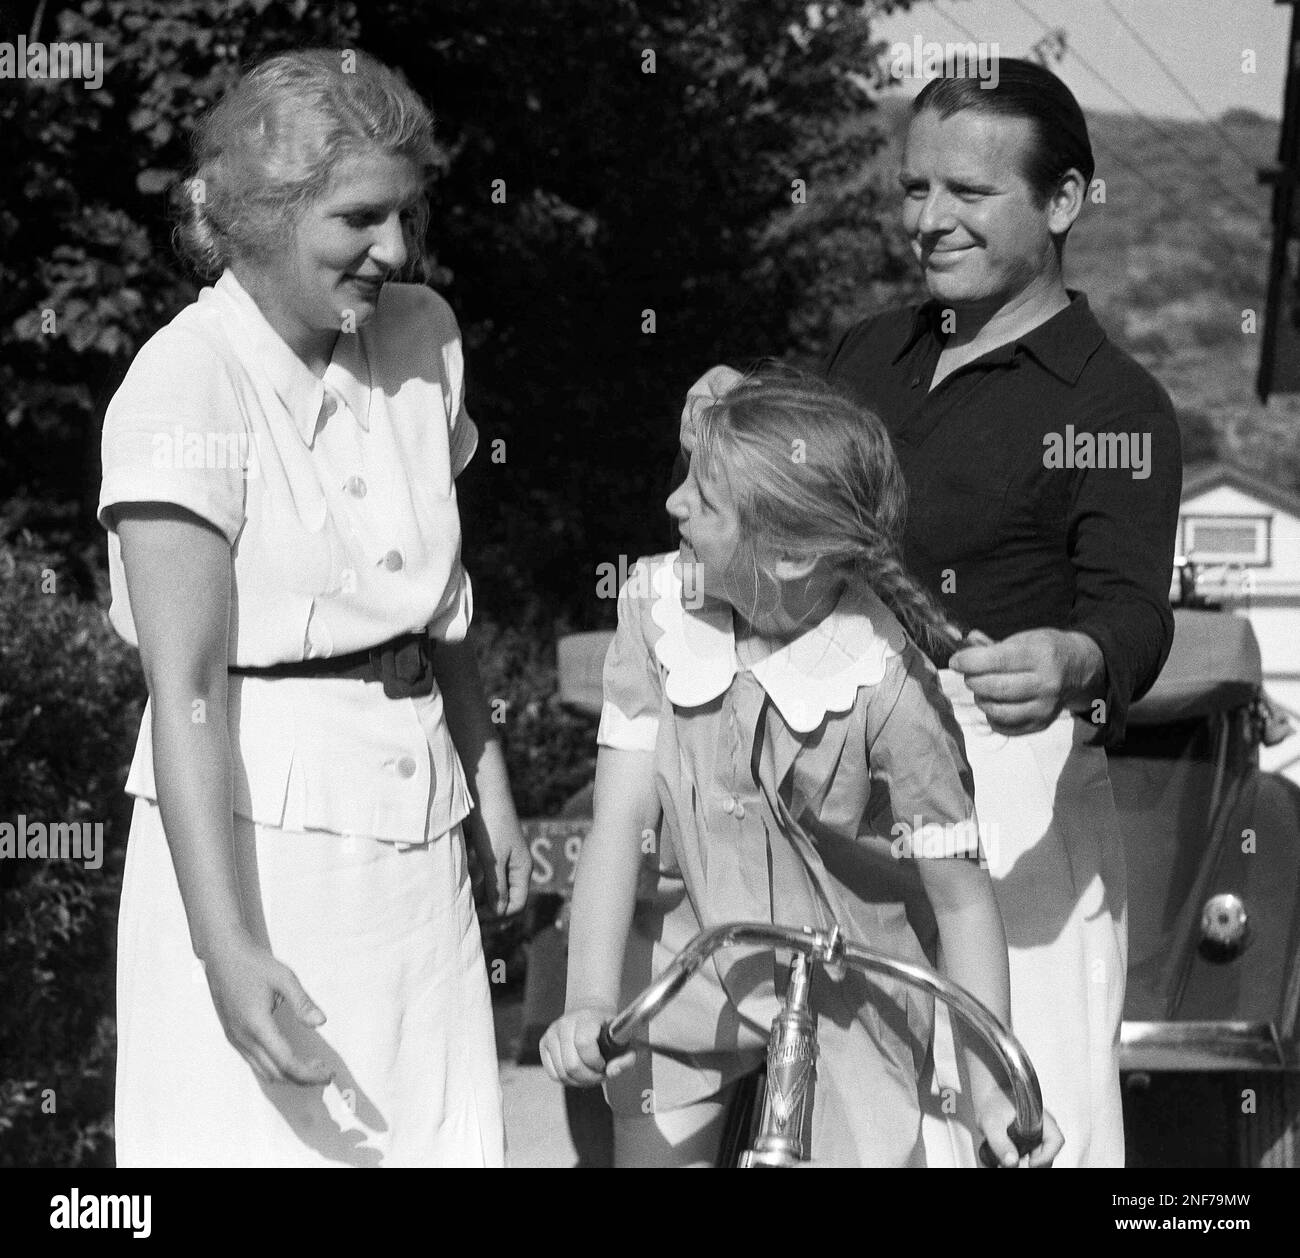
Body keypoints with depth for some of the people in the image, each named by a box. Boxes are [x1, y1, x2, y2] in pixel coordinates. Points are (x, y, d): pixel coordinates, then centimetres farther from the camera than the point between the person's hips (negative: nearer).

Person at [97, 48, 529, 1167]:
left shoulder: (420, 334, 6)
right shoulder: (186, 385, -15)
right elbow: (186, 691, -20)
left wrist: (488, 779, 19)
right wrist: (228, 948, -26)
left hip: (416, 822, 6)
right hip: (259, 827, -6)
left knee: (441, 1137, 5)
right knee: (270, 1139, -2)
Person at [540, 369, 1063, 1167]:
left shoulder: (884, 682, -26)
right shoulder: (658, 607, -17)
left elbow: (960, 895, -18)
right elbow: (621, 819, -17)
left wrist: (993, 1091, -20)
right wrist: (591, 1002, -29)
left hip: (850, 992, -3)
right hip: (695, 965, 3)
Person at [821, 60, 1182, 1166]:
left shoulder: (1110, 404, -5)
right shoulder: (866, 357, 15)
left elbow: (1133, 607, -17)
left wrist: (1070, 662, -38)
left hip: (1011, 782, -6)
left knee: (1035, 1111, -11)